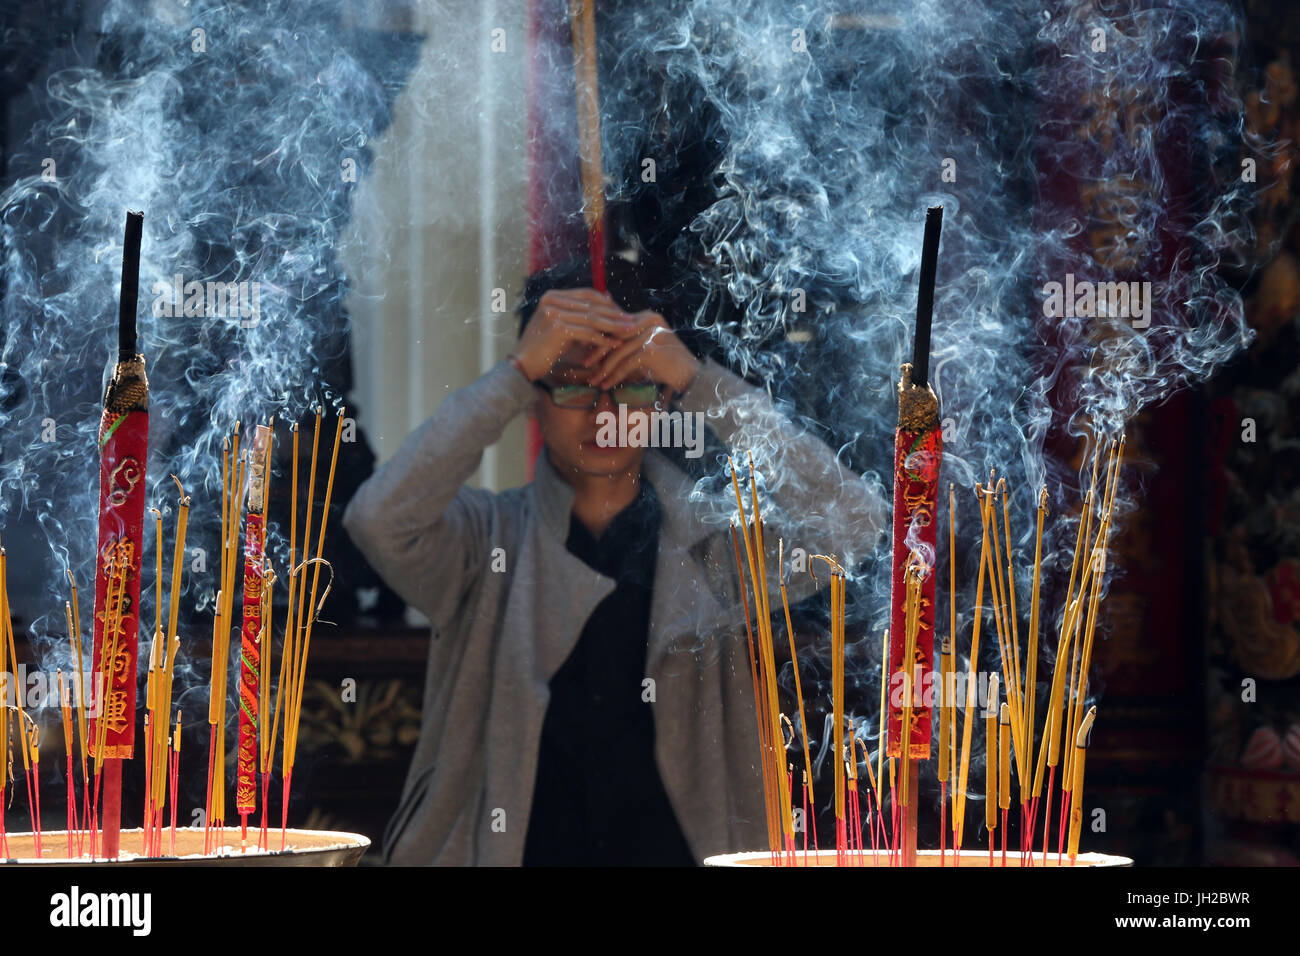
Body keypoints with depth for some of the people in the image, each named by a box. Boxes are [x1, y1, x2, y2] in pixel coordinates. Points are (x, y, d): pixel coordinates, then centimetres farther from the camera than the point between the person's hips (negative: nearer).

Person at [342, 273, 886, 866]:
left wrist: (700, 381, -9)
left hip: (680, 850, 0)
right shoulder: (488, 541, 6)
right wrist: (517, 369, -12)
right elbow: (379, 519, -14)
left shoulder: (714, 538, 7)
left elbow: (853, 524, -8)